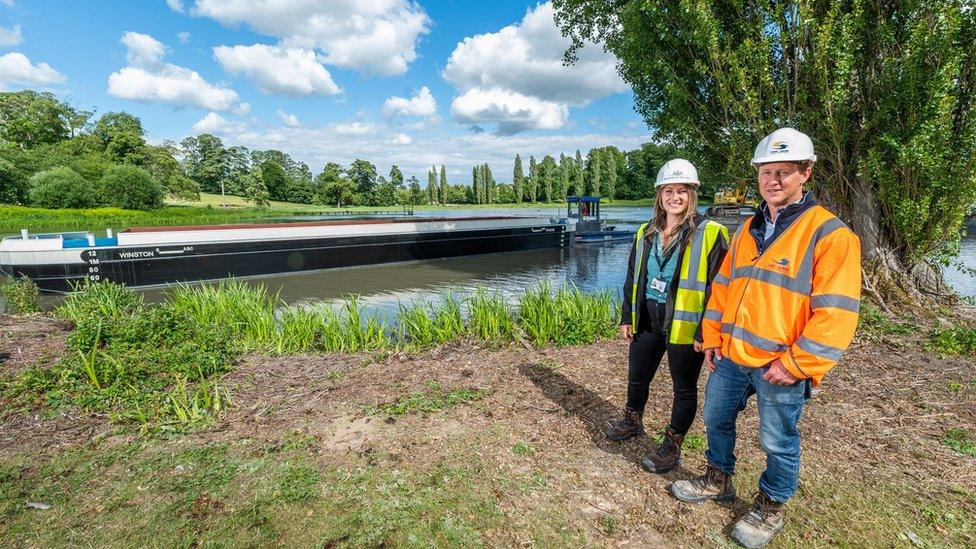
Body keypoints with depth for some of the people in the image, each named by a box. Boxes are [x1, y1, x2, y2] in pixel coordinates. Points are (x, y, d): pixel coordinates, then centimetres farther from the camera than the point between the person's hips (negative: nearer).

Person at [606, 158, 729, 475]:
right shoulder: (646, 233, 7)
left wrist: (706, 332, -15)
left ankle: (672, 448, 29)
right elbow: (632, 279, 12)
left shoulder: (710, 234, -10)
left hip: (684, 326, -5)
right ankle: (633, 422, 45)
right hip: (647, 322, 6)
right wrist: (627, 317, 10)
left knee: (684, 389, 11)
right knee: (637, 377, 20)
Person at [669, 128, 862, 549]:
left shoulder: (829, 233, -13)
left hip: (780, 367, -6)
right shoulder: (747, 229, 8)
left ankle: (769, 509, 36)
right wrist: (713, 338, 8)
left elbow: (835, 313, -17)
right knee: (716, 419, 19)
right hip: (731, 357, 6)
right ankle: (718, 480, 43)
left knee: (778, 443, 12)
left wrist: (795, 364, -17)